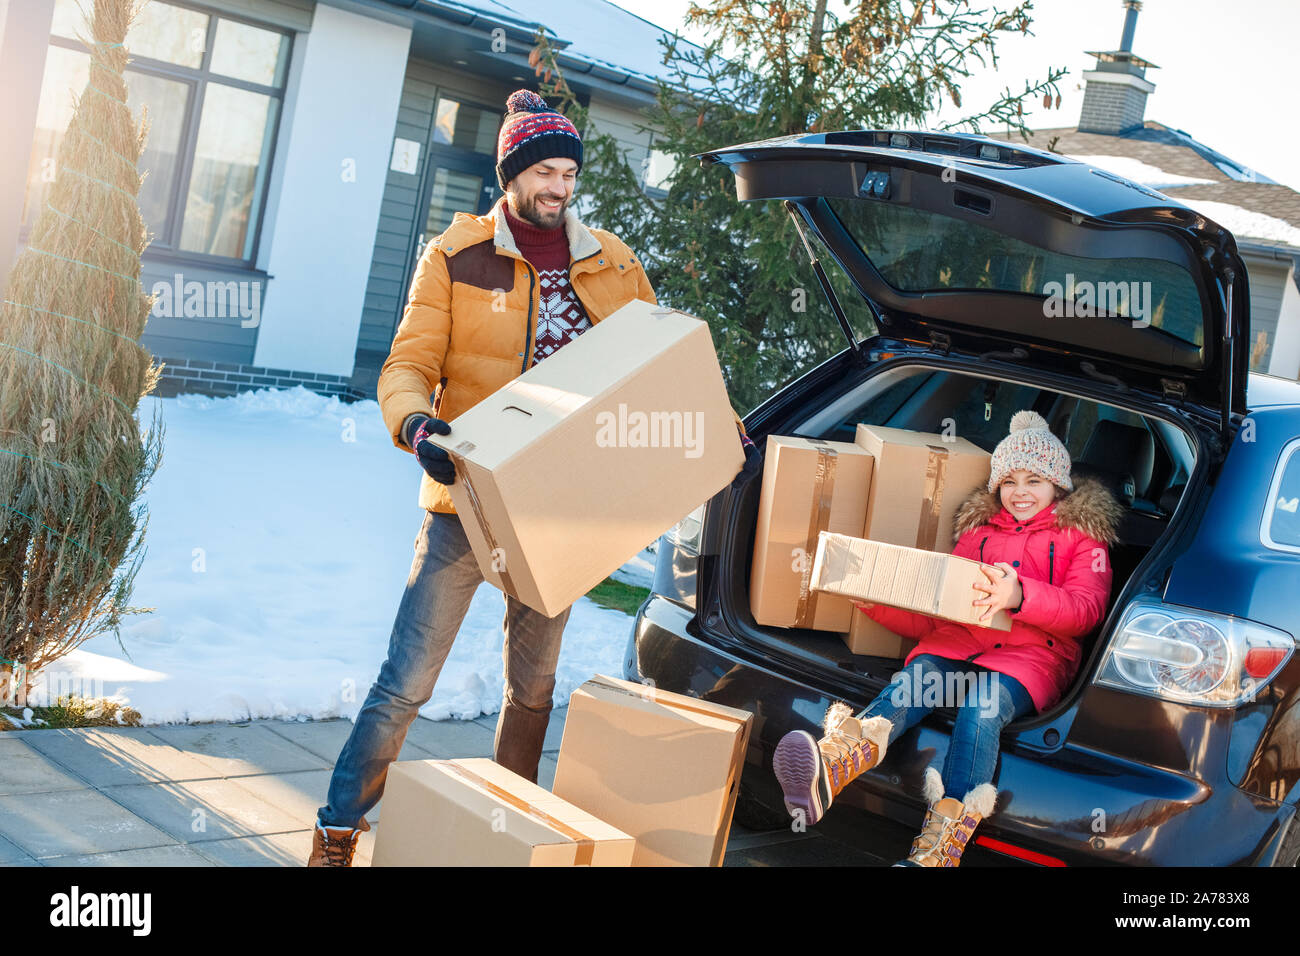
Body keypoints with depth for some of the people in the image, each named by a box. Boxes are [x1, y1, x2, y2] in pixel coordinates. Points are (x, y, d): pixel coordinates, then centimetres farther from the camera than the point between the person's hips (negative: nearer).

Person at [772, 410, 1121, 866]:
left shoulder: (1081, 535, 16)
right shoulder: (979, 531, 27)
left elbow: (1086, 609, -4)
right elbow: (934, 618, 22)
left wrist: (1021, 596, -24)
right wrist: (876, 602, 3)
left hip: (1031, 654, -3)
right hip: (958, 641, 3)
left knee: (983, 701, -36)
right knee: (917, 677, -31)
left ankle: (939, 846, -52)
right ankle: (834, 762, -62)